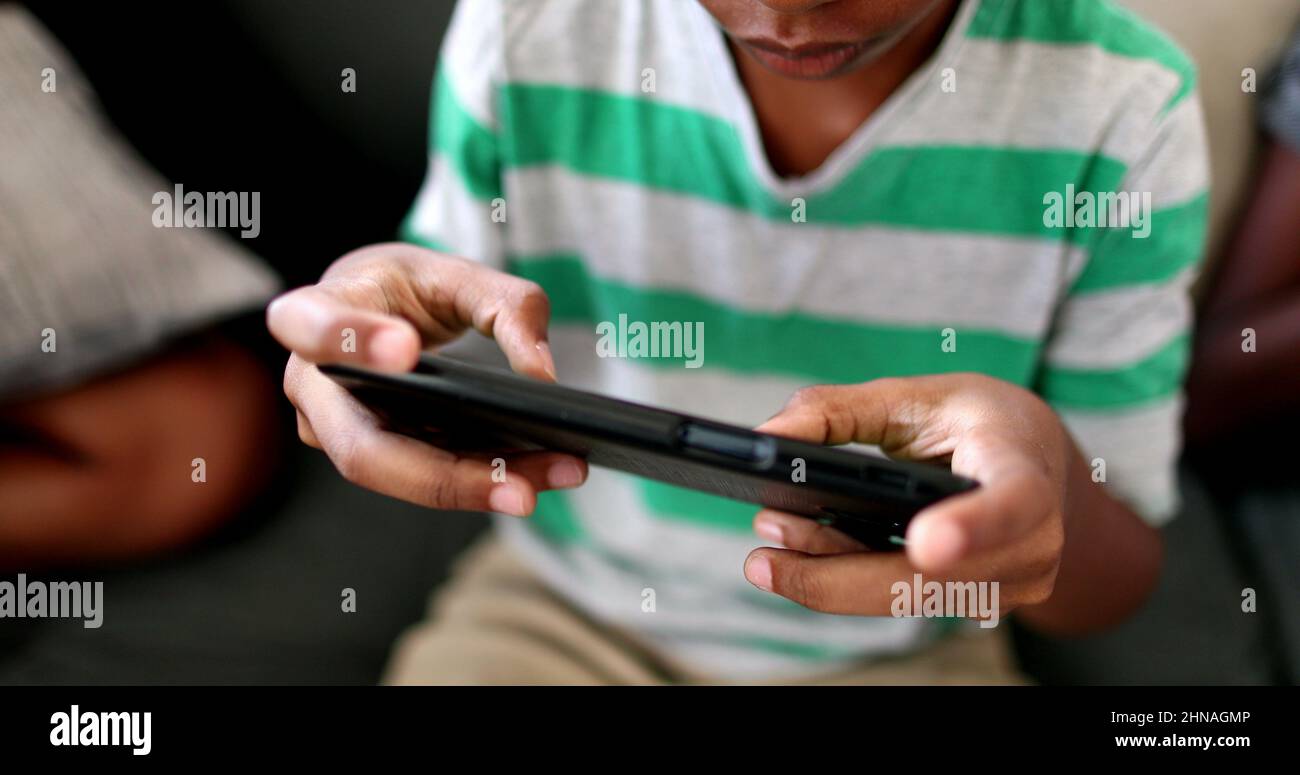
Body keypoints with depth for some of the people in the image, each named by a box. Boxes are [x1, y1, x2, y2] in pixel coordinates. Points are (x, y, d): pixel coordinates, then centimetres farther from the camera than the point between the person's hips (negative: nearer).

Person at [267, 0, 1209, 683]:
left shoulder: (1125, 105, -14)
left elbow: (1119, 578, -7)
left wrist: (1047, 486, -31)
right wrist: (370, 340, -24)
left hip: (894, 657, 1)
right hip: (562, 610, 0)